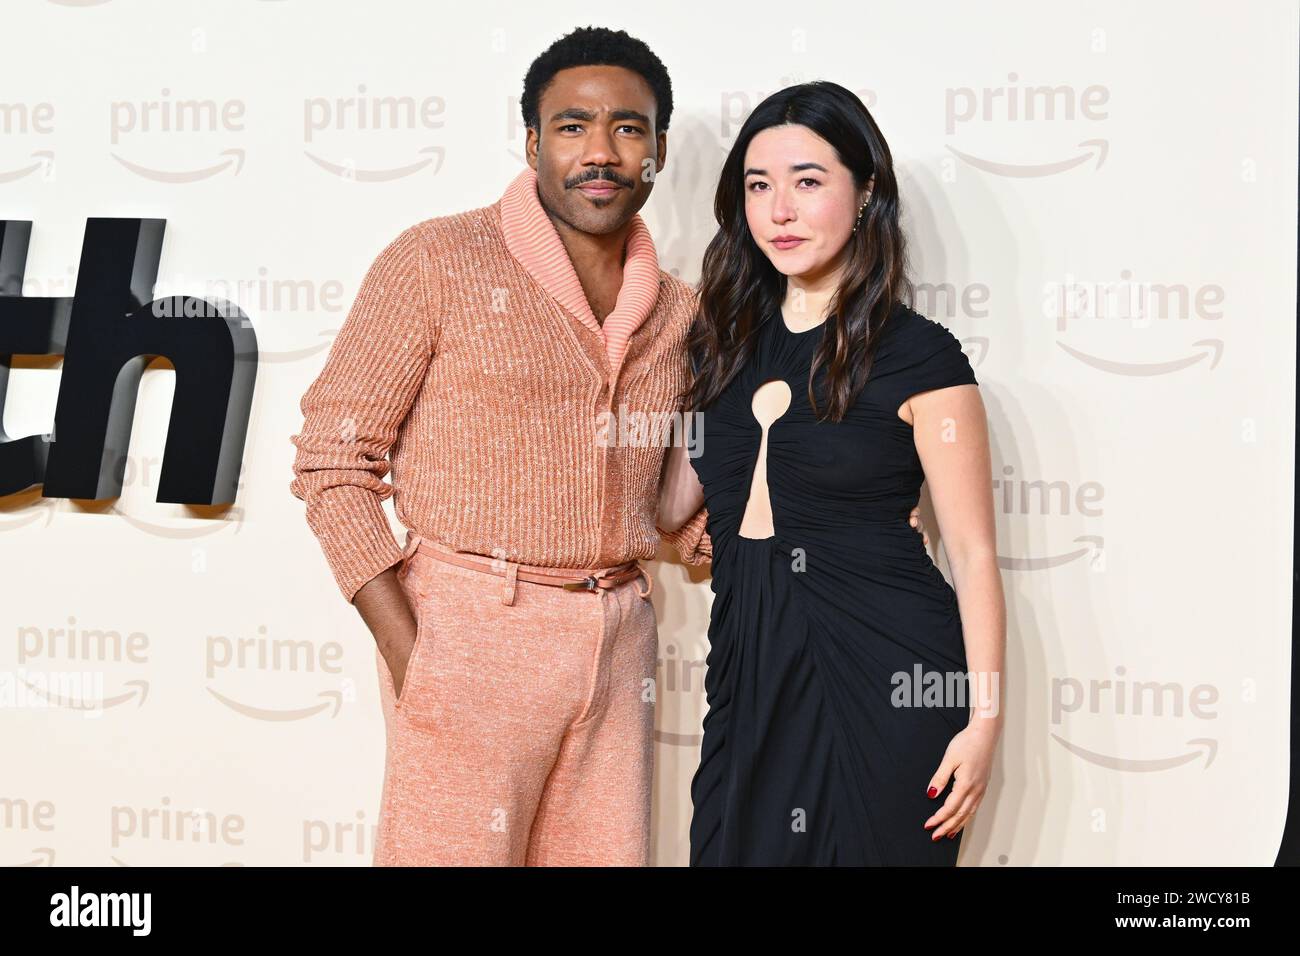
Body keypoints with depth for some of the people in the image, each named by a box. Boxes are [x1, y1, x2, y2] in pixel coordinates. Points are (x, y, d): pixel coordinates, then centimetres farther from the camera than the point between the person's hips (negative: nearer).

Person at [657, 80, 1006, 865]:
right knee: (736, 851, 9)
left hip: (885, 678, -5)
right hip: (749, 665, 5)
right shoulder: (729, 340, 9)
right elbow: (670, 502, 17)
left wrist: (984, 720, -12)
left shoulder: (918, 356, -8)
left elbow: (973, 553, -8)